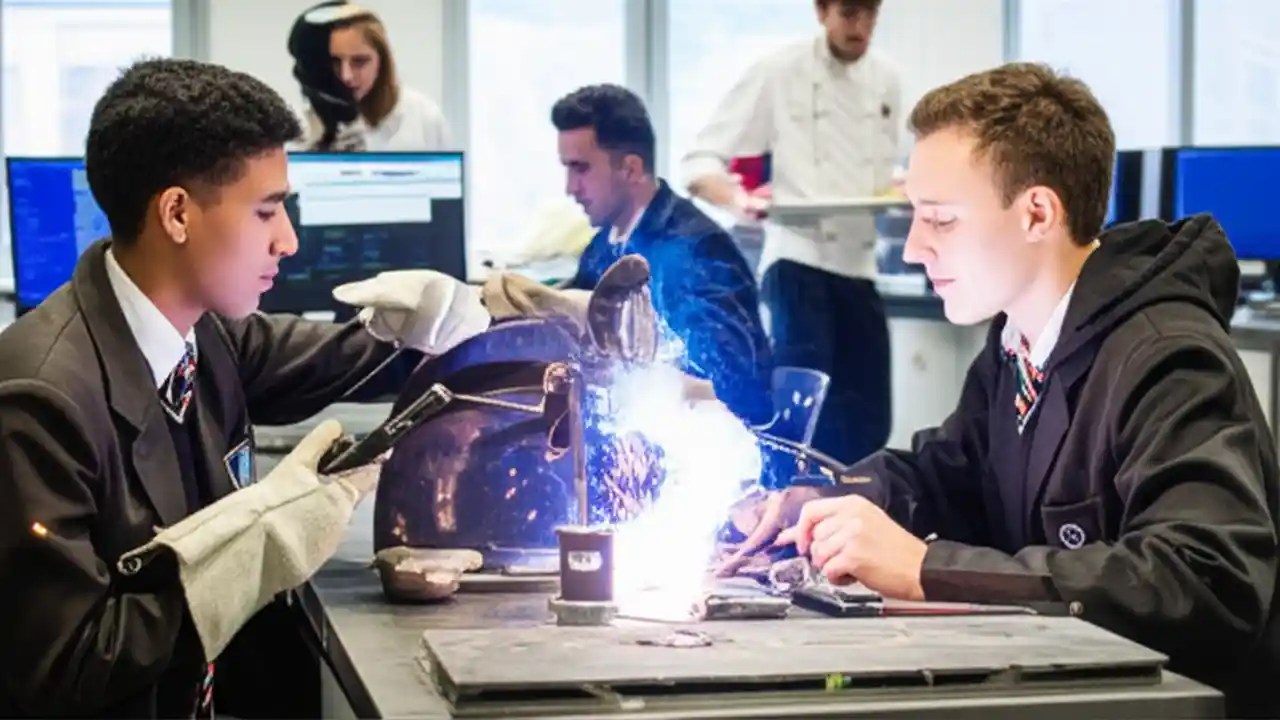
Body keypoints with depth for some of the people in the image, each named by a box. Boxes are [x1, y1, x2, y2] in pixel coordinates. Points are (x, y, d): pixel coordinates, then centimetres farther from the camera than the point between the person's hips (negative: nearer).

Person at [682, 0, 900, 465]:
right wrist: (737, 198, -28)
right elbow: (699, 164, -6)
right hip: (798, 261, -6)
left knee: (868, 423, 5)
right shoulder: (779, 74, -6)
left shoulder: (884, 80, 10)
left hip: (858, 266, 6)